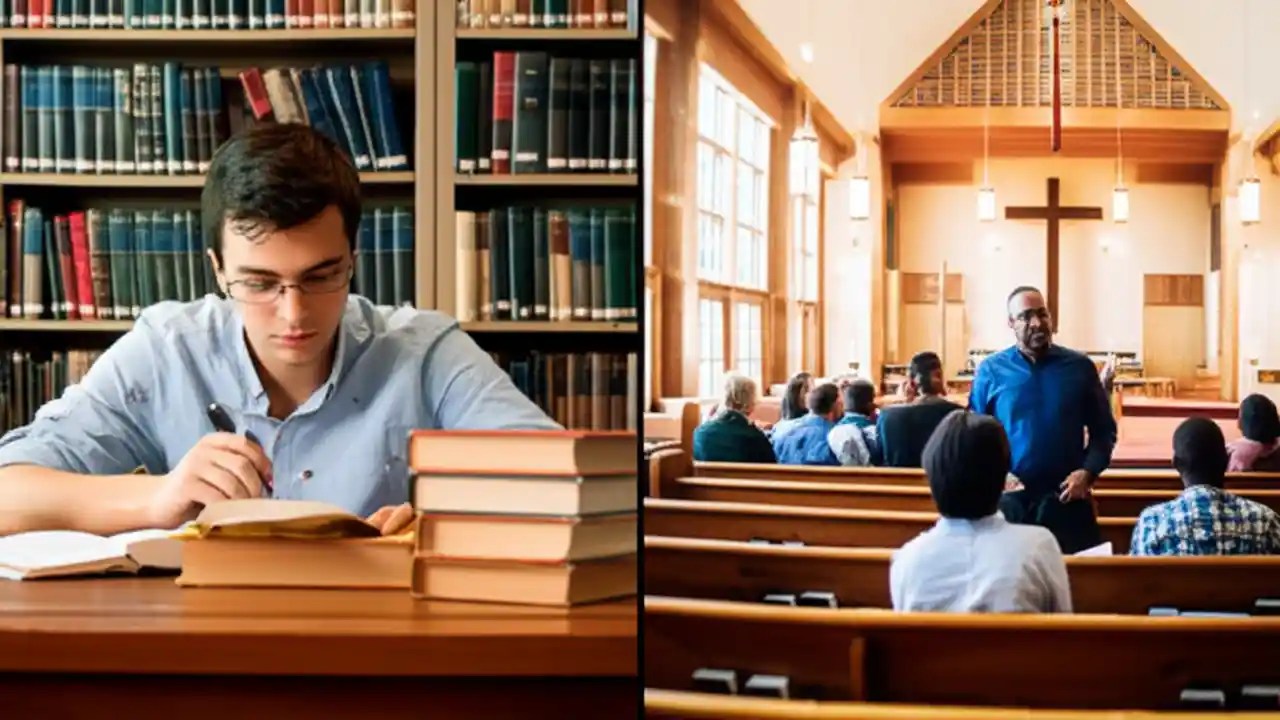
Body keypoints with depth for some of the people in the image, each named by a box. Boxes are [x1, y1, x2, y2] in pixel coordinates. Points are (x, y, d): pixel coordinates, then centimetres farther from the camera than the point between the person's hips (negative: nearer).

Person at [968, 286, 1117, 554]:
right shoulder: (991, 371, 2)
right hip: (1009, 498, 0)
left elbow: (1104, 430, 7)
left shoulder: (1080, 366, 3)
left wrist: (1088, 472, -8)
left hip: (1066, 496, 1)